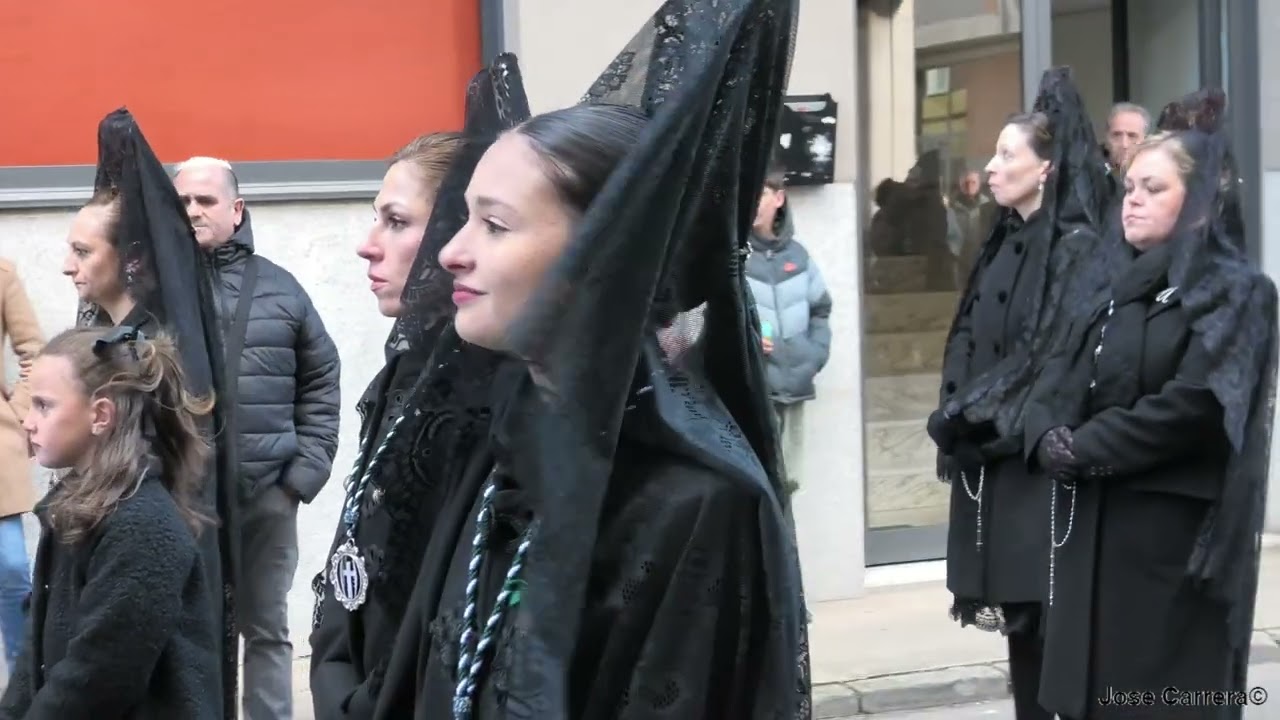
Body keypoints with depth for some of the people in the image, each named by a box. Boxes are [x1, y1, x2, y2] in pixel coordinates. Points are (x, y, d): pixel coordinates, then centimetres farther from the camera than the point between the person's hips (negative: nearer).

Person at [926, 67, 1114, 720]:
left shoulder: (1079, 249, -11)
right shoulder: (1004, 243, 14)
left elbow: (1066, 362, -17)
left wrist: (969, 420, -13)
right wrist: (959, 420, 1)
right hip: (990, 455, 7)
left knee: (1045, 612, -4)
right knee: (1018, 610, 11)